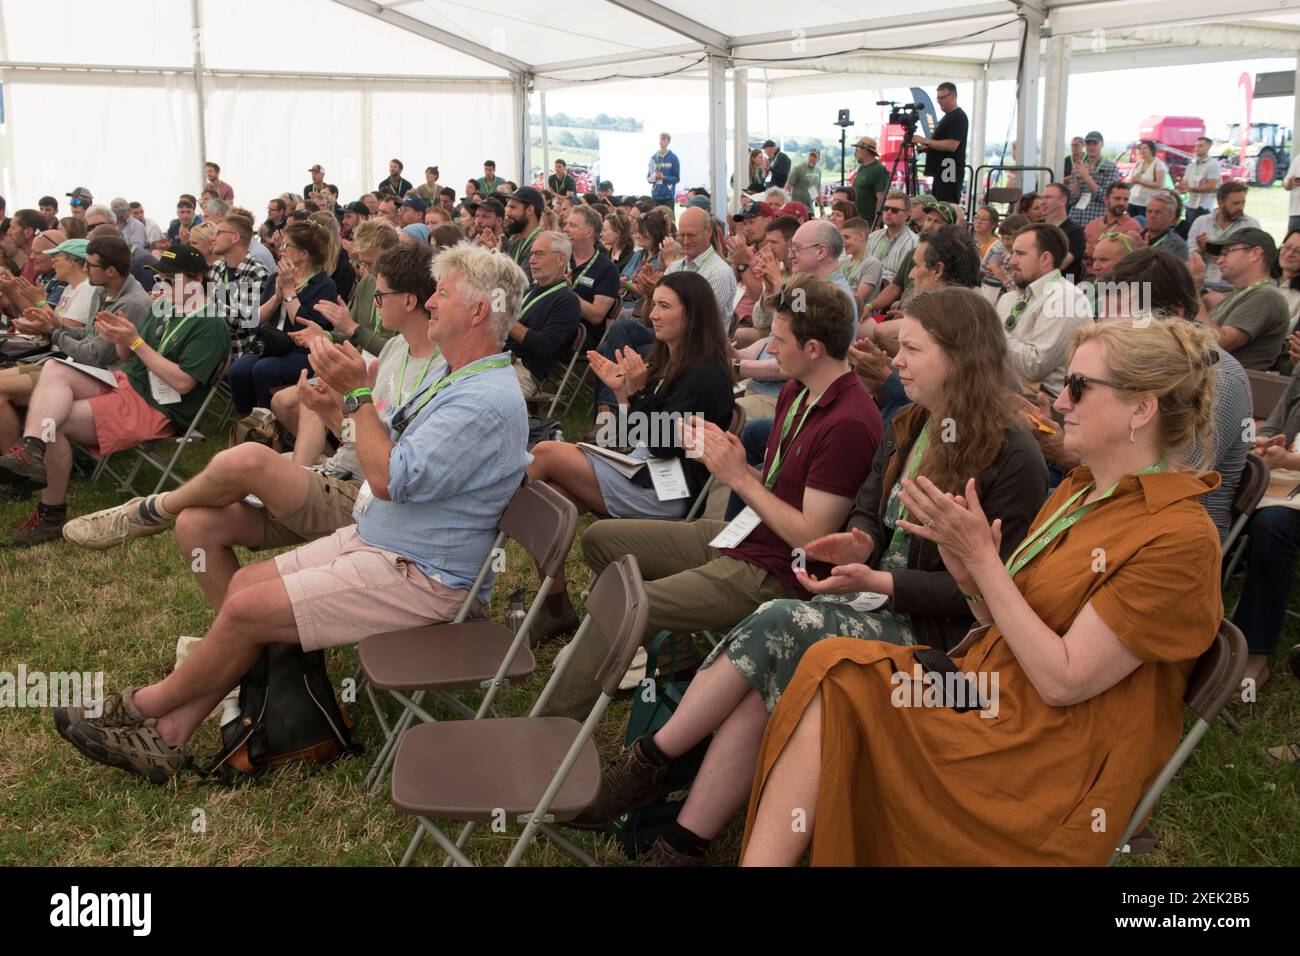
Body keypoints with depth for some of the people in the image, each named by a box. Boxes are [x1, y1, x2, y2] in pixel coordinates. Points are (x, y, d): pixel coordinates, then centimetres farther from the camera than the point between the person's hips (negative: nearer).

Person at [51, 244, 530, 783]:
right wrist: (348, 392, 1)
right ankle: (168, 736, 6)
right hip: (373, 538, 10)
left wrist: (356, 394, -19)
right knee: (245, 582, 3)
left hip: (417, 577, -10)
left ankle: (147, 705, 13)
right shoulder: (457, 377, 12)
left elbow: (390, 478, -27)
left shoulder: (490, 400, -24)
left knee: (247, 611, -11)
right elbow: (393, 454, 15)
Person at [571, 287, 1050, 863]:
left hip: (932, 633, -6)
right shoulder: (909, 429, 11)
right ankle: (680, 847, -22)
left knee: (776, 625, -28)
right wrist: (860, 542, -4)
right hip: (875, 601, 7)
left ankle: (649, 760, -13)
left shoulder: (1012, 459, -12)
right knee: (753, 690, -23)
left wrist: (879, 582, -21)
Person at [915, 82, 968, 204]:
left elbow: (951, 145, -21)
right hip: (940, 172, 10)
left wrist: (926, 141, -18)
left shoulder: (959, 117, -10)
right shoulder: (947, 116, 21)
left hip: (950, 174, -10)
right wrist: (926, 147, 12)